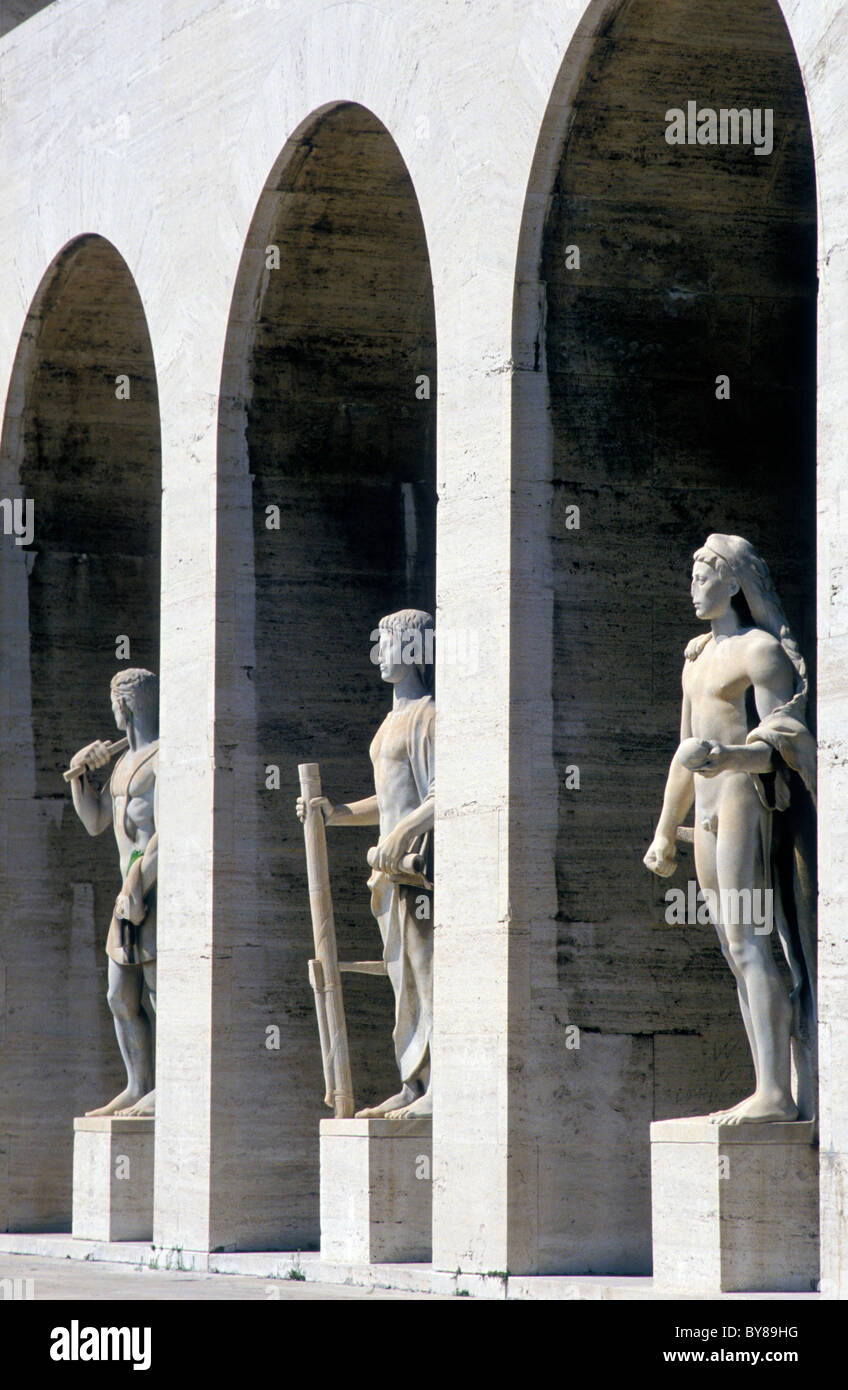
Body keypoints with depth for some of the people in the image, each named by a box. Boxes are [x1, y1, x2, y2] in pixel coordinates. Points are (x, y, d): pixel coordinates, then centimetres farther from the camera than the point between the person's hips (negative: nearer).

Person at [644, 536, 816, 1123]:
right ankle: (770, 1091, 1)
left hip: (747, 798, -9)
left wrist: (727, 758, -35)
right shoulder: (699, 658, 22)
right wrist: (666, 832, 28)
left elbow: (778, 746, -15)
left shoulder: (761, 651, -5)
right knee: (737, 949, 3)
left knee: (748, 942, -17)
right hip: (709, 809, 9)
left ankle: (778, 1092, -23)